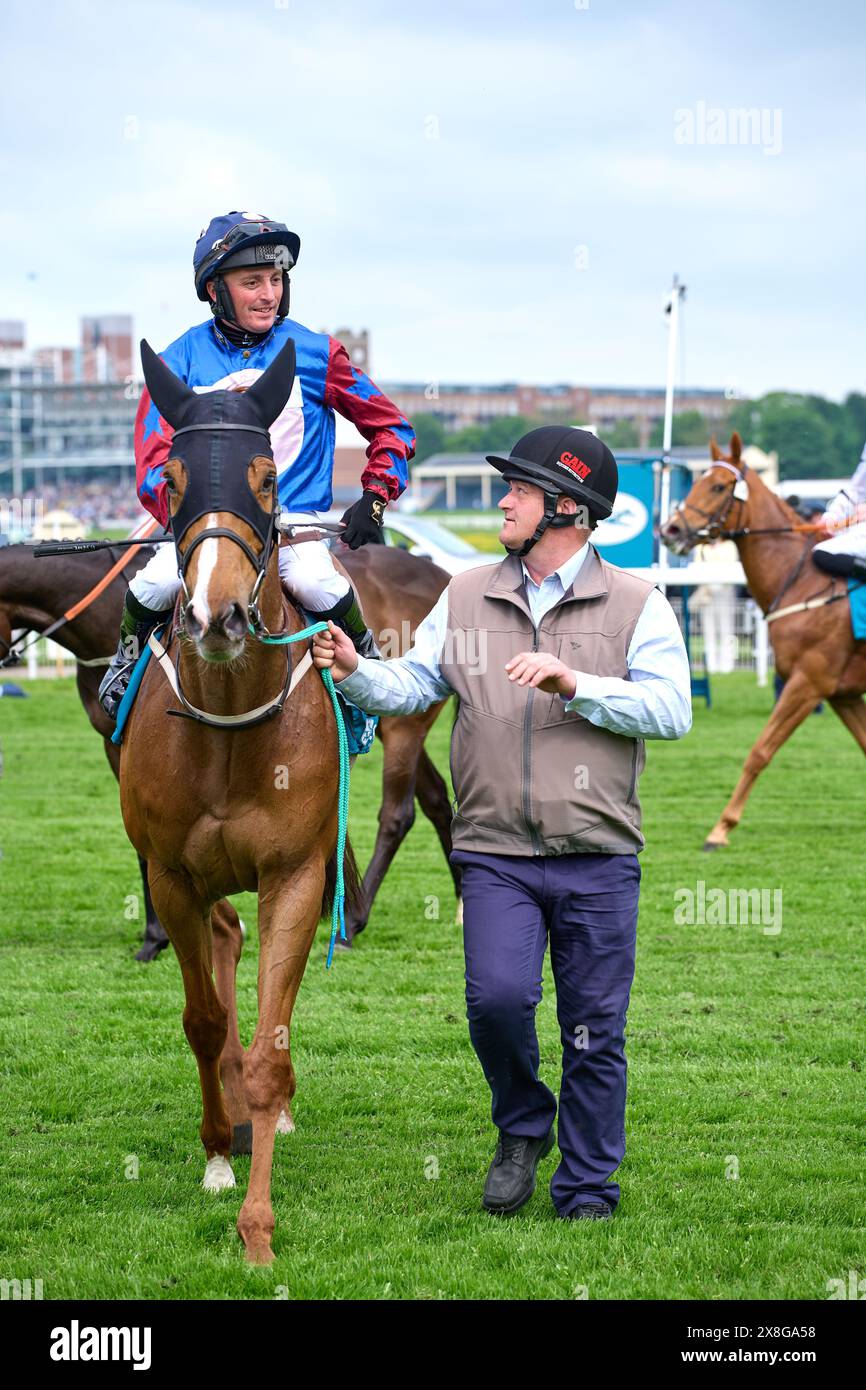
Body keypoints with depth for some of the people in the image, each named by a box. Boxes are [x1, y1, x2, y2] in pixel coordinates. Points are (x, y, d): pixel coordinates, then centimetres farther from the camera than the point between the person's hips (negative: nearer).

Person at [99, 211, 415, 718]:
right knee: (155, 585, -28)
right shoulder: (181, 362, 2)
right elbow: (154, 464, -4)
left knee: (315, 584, -32)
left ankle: (366, 656, 0)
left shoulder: (316, 354, 2)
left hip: (295, 519, -1)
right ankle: (130, 657, 7)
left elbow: (392, 428, 10)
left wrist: (374, 500, -3)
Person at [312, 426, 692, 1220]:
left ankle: (587, 1193, 17)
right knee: (497, 998, -15)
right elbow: (412, 685, 8)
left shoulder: (637, 605, 2)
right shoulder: (468, 598, 11)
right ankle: (522, 1129, 14)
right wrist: (353, 670, -12)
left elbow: (671, 708, -9)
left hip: (599, 859, -1)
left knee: (595, 1030, 3)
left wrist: (575, 683, -18)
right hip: (497, 855, 2)